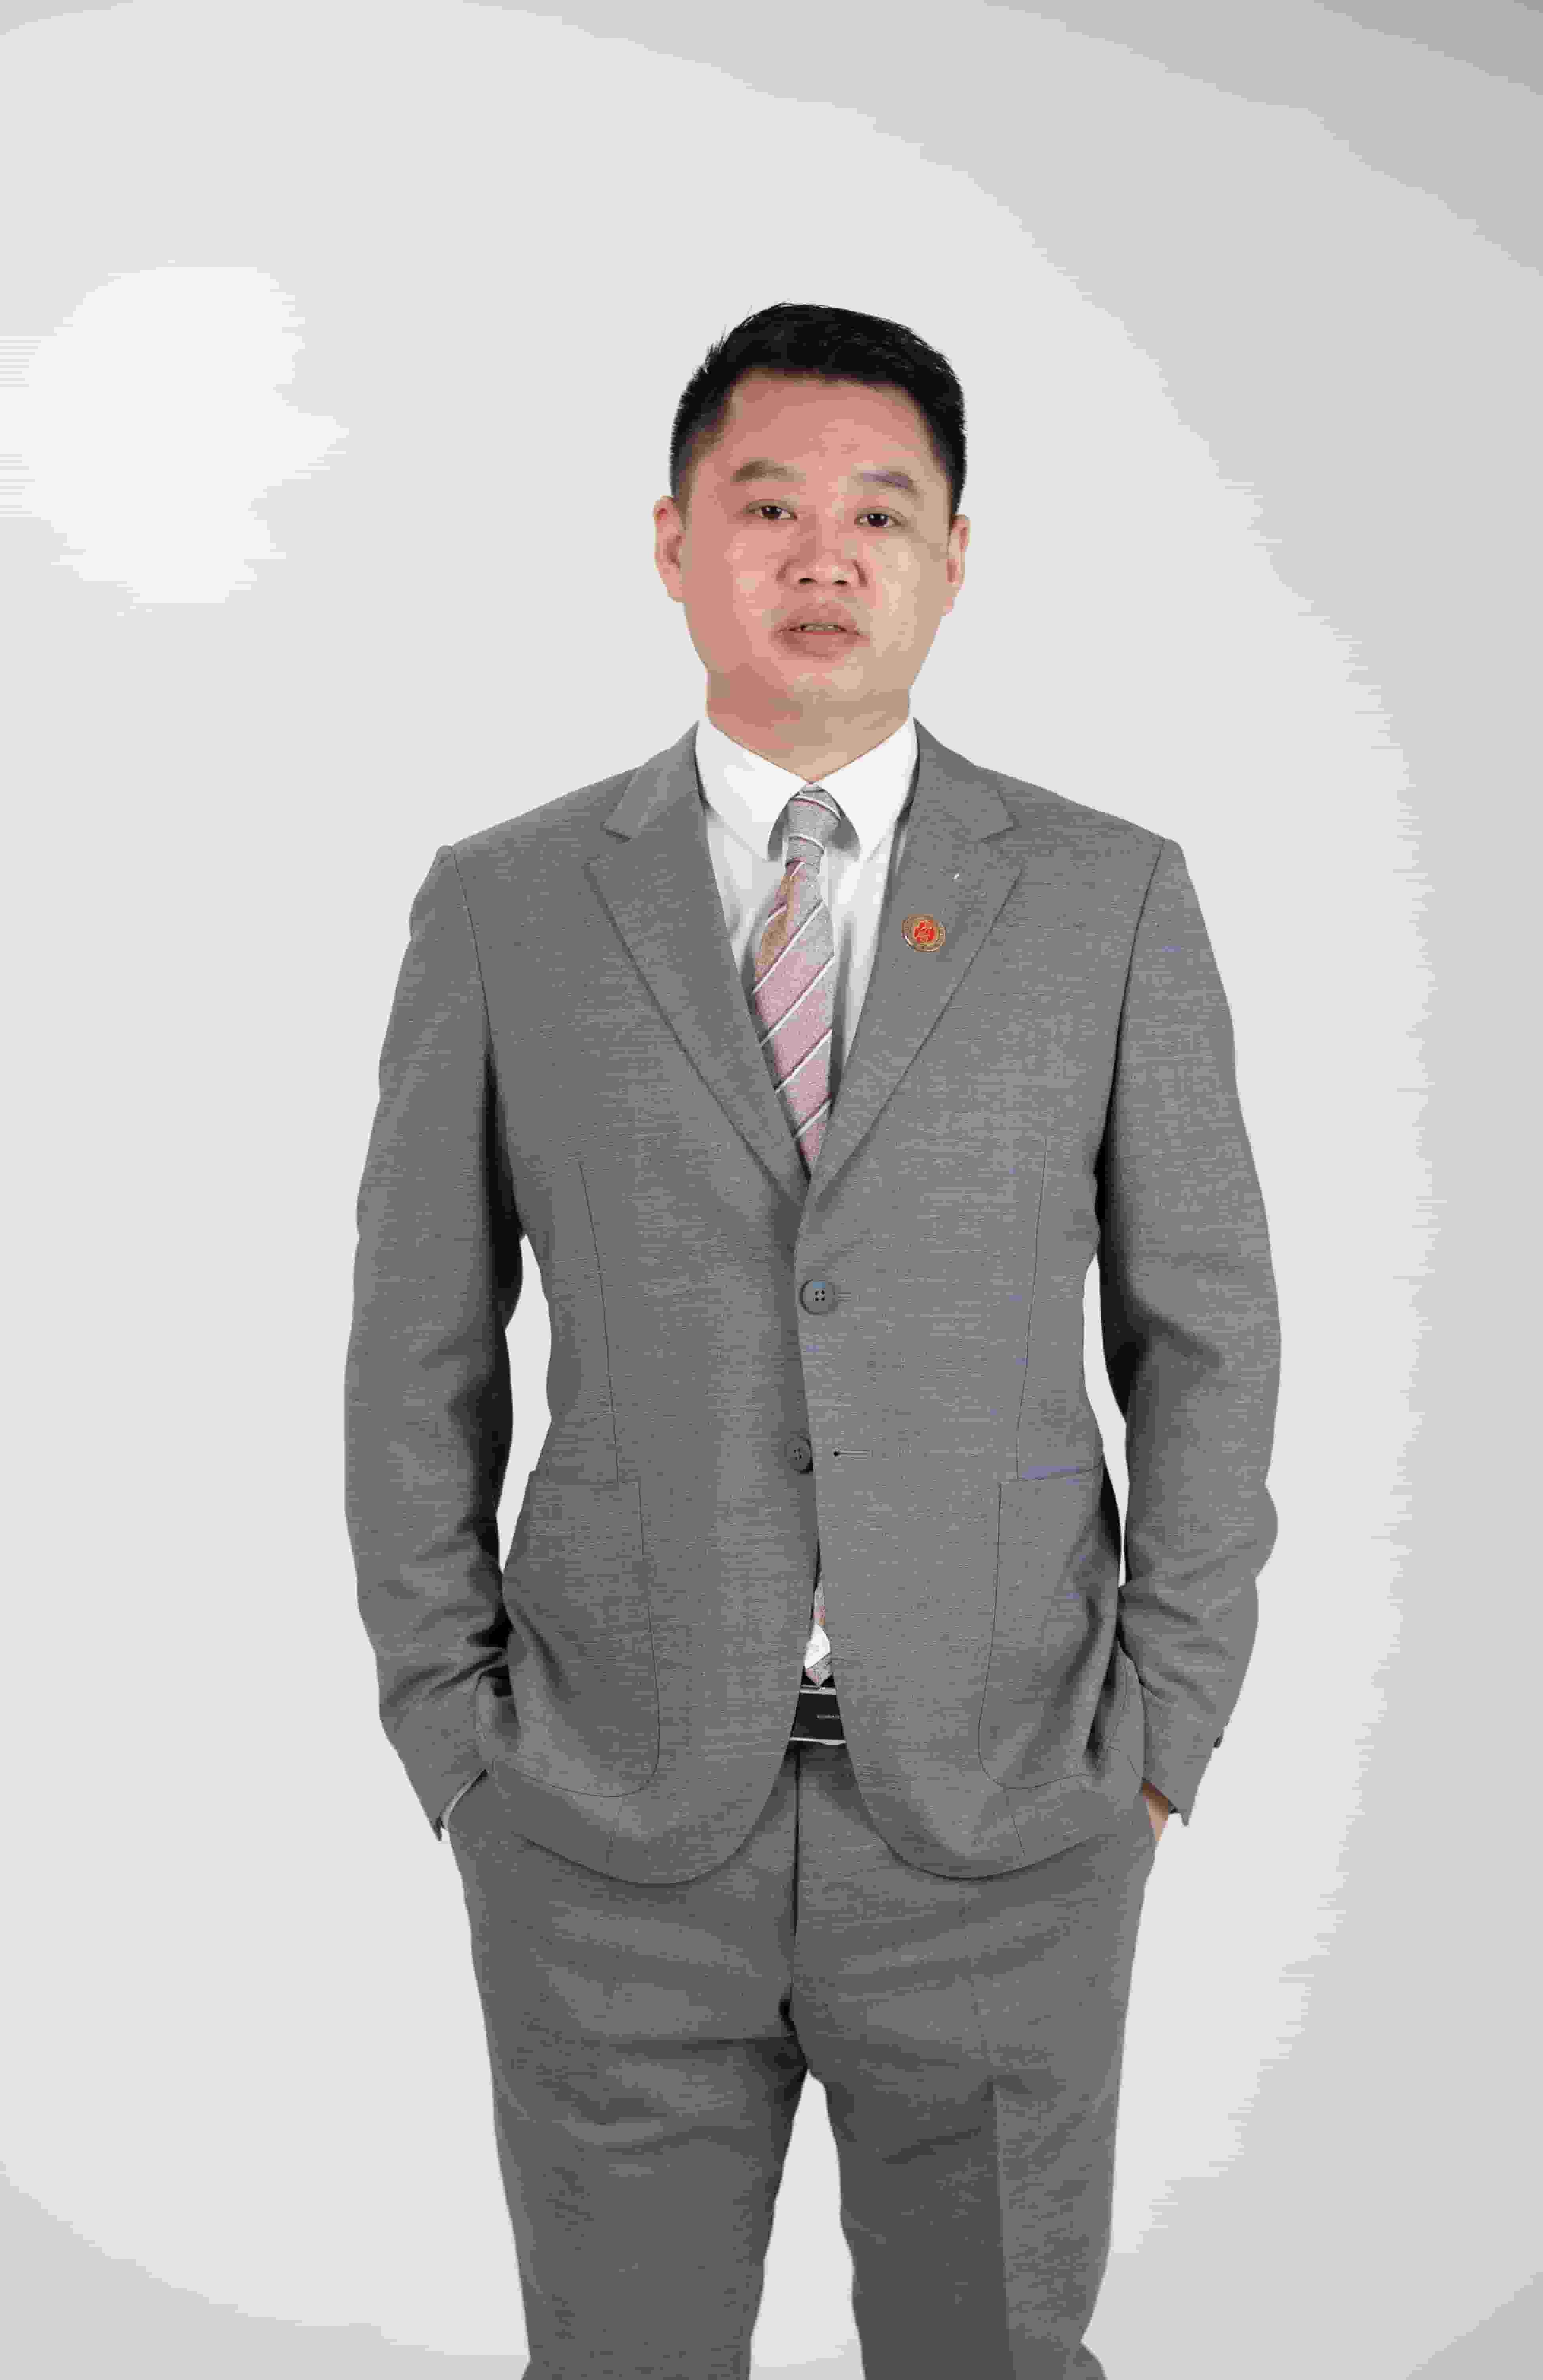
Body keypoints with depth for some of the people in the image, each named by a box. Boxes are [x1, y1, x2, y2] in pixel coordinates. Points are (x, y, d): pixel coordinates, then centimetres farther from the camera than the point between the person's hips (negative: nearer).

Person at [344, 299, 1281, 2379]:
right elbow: (419, 1350, 4)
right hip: (614, 1820, 0)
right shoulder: (505, 907, 0)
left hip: (1002, 1815, 0)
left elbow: (1206, 1325, 3)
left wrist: (1163, 1733, -2)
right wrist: (451, 1742, 0)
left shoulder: (1110, 898, 0)